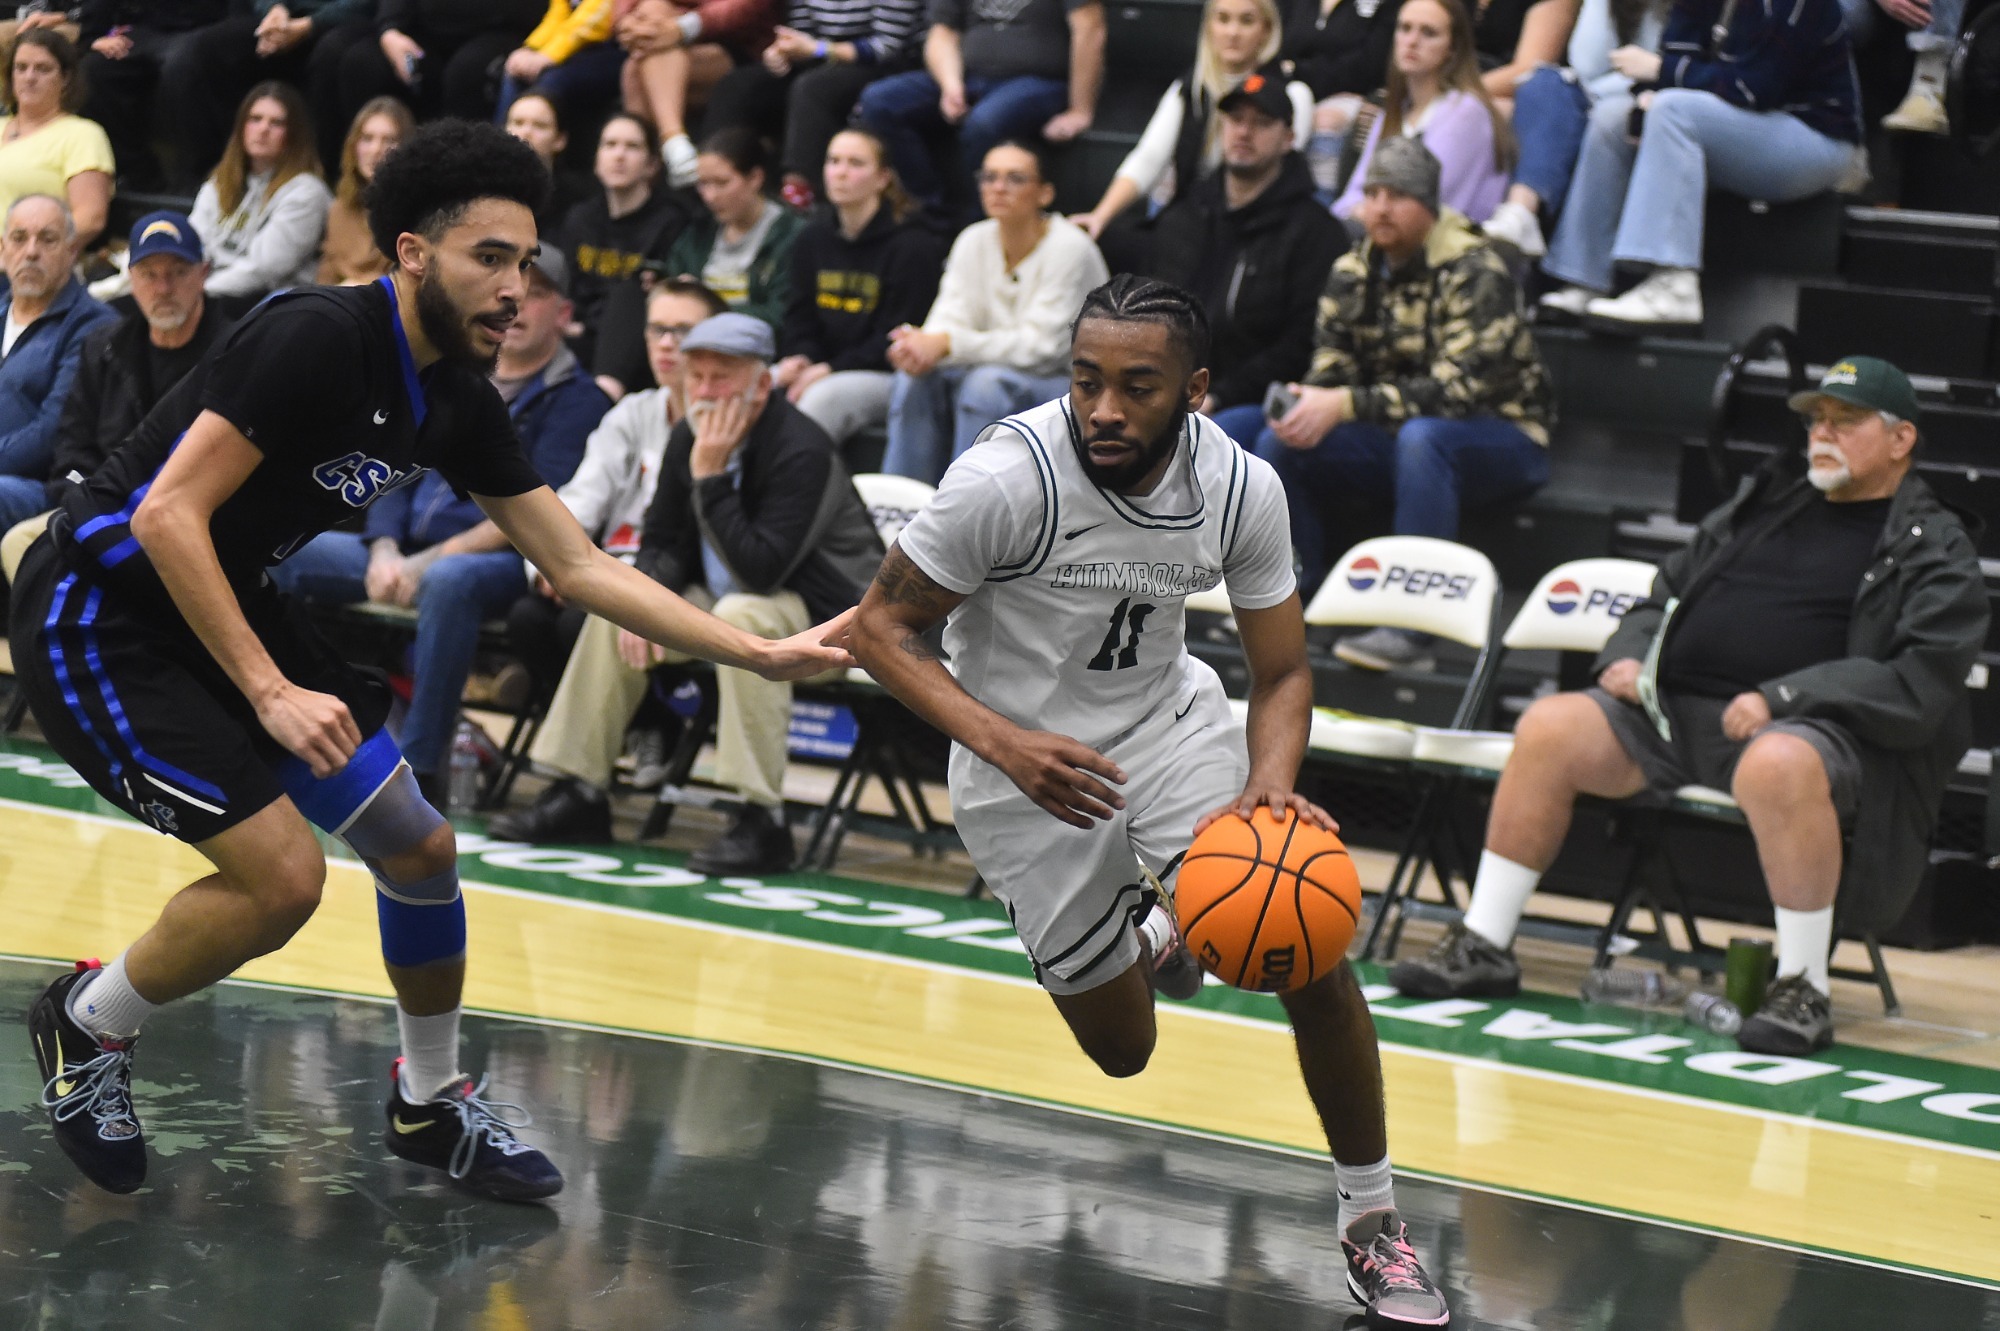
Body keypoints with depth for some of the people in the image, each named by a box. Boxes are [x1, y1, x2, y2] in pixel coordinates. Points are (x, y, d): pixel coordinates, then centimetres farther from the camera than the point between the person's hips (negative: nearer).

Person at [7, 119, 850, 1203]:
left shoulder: (457, 402, 0)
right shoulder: (318, 339, -25)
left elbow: (579, 566, 6)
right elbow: (167, 515, -28)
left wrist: (762, 655, 0)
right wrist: (270, 694, -31)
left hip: (227, 608, 9)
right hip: (97, 616, -9)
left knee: (419, 847, 6)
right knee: (280, 876, -17)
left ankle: (430, 1103, 26)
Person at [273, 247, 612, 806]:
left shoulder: (576, 400, 1)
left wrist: (429, 562, -18)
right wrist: (384, 552, -7)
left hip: (505, 565, -7)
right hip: (406, 555, 7)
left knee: (448, 579, -41)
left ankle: (420, 771, -37)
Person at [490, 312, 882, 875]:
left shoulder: (800, 450, -24)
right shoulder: (688, 439, 0)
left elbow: (760, 572, -32)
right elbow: (661, 543, 9)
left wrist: (711, 478, -30)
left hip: (829, 616, -9)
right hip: (729, 597, 9)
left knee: (742, 616, -37)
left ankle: (762, 822, -35)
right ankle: (579, 795, 7)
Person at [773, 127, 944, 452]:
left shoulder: (913, 247, -6)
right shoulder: (812, 241, 15)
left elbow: (896, 339, -10)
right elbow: (800, 321, 15)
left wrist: (830, 369, -18)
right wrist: (798, 358, -9)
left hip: (886, 376, -6)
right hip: (818, 369, 6)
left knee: (824, 396, -36)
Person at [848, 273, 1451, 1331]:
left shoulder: (1240, 487, -16)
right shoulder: (1008, 479, -28)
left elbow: (1282, 673, -6)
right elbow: (882, 628, -19)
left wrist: (1271, 783, -28)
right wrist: (1007, 744, -33)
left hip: (1171, 719, 2)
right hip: (1028, 768, -2)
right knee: (1122, 1053, 7)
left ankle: (1372, 1216, 2)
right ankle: (1145, 932, 45)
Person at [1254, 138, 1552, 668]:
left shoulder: (1475, 273, -18)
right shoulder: (1352, 273, 4)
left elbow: (1456, 389, -28)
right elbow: (1331, 368, 2)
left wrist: (1346, 406, -35)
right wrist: (1309, 407, -24)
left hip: (1499, 439, -6)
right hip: (1398, 439, 6)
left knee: (1421, 437, -39)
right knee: (1278, 444, -13)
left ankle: (1411, 628, -40)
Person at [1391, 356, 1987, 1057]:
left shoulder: (1936, 552, 4)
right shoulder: (1764, 505, 23)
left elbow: (1918, 686, -10)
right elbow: (1663, 598, 28)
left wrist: (1780, 700, -19)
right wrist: (1627, 656, 5)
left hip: (1812, 730, -6)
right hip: (1674, 710, 6)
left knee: (1777, 765, -40)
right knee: (1551, 728, -13)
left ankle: (1805, 988, -26)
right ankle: (1484, 947, -5)